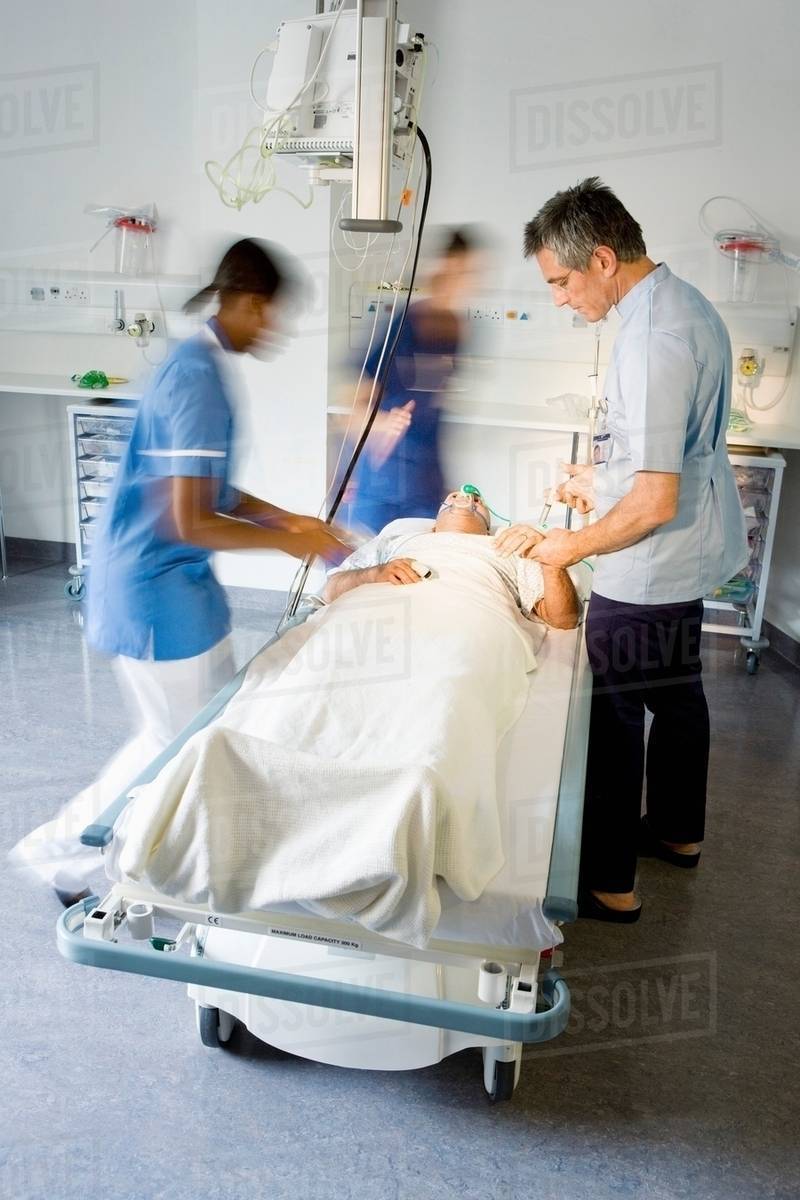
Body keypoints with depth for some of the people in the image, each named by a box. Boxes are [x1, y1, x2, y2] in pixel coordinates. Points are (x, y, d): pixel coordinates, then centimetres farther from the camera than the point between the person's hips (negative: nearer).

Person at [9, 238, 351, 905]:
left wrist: (285, 518, 10)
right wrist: (286, 542, -13)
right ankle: (60, 854, 24)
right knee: (179, 741, 6)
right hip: (157, 589, -10)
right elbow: (189, 522, -25)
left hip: (175, 583, 10)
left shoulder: (196, 365, 9)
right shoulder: (199, 380, -23)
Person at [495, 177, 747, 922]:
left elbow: (654, 503, -28)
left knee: (612, 713, 3)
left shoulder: (651, 341, -26)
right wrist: (604, 473, 15)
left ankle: (609, 882, 18)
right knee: (676, 691, 22)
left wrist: (563, 548, -16)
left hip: (647, 568, -10)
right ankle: (677, 831, 43)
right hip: (694, 553, 10)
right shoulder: (686, 302, 5)